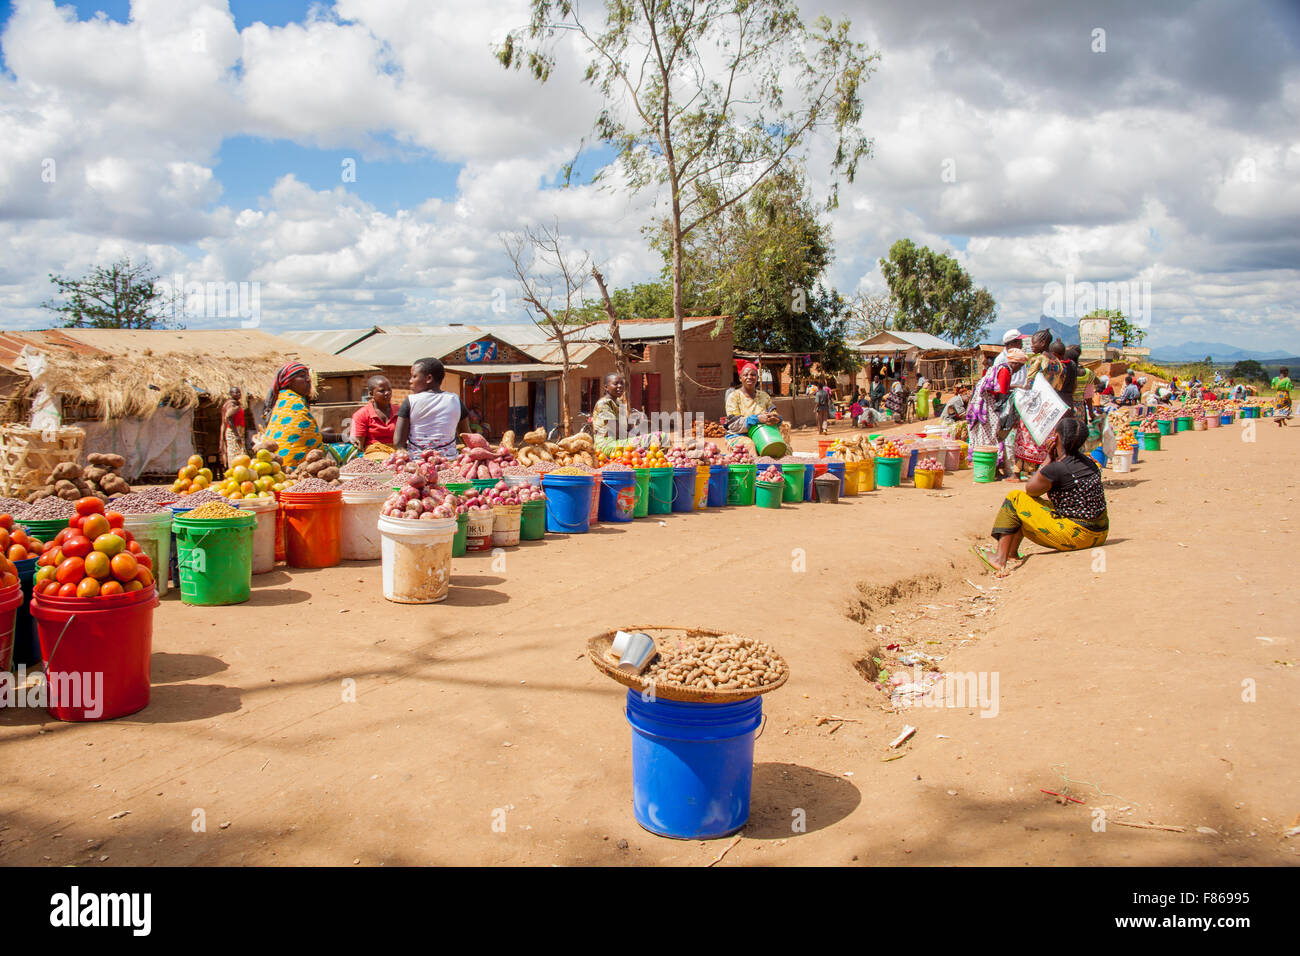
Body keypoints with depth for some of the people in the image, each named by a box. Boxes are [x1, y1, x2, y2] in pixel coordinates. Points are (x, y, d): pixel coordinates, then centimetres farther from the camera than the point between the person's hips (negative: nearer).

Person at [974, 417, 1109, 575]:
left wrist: (1050, 458, 3)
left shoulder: (1056, 469, -20)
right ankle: (1012, 552, 35)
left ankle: (1000, 559, 7)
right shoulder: (1088, 462, 5)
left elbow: (1030, 489, 1)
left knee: (1015, 499, 3)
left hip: (1077, 536, -9)